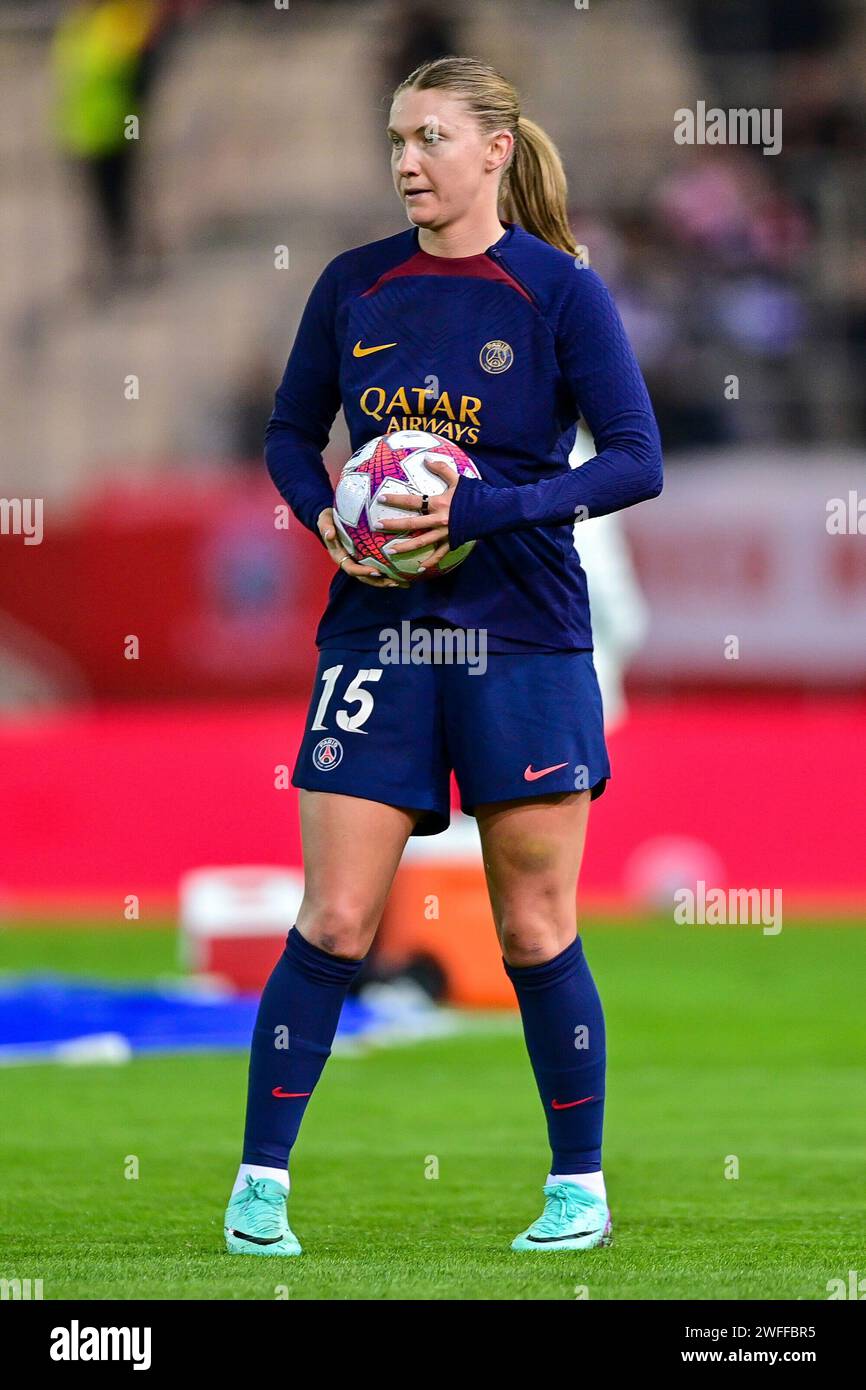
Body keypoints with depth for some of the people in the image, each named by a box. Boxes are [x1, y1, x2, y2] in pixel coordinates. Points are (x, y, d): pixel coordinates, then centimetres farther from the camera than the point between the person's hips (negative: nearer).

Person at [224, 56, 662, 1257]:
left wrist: (480, 511, -18)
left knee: (535, 934, 3)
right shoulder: (356, 286, 5)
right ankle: (260, 1182, 6)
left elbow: (638, 461, -8)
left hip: (523, 635, -2)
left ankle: (581, 1187, 17)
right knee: (333, 922, -3)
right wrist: (325, 517, -6)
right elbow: (291, 433, 16)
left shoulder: (561, 291, -4)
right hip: (377, 628, 2)